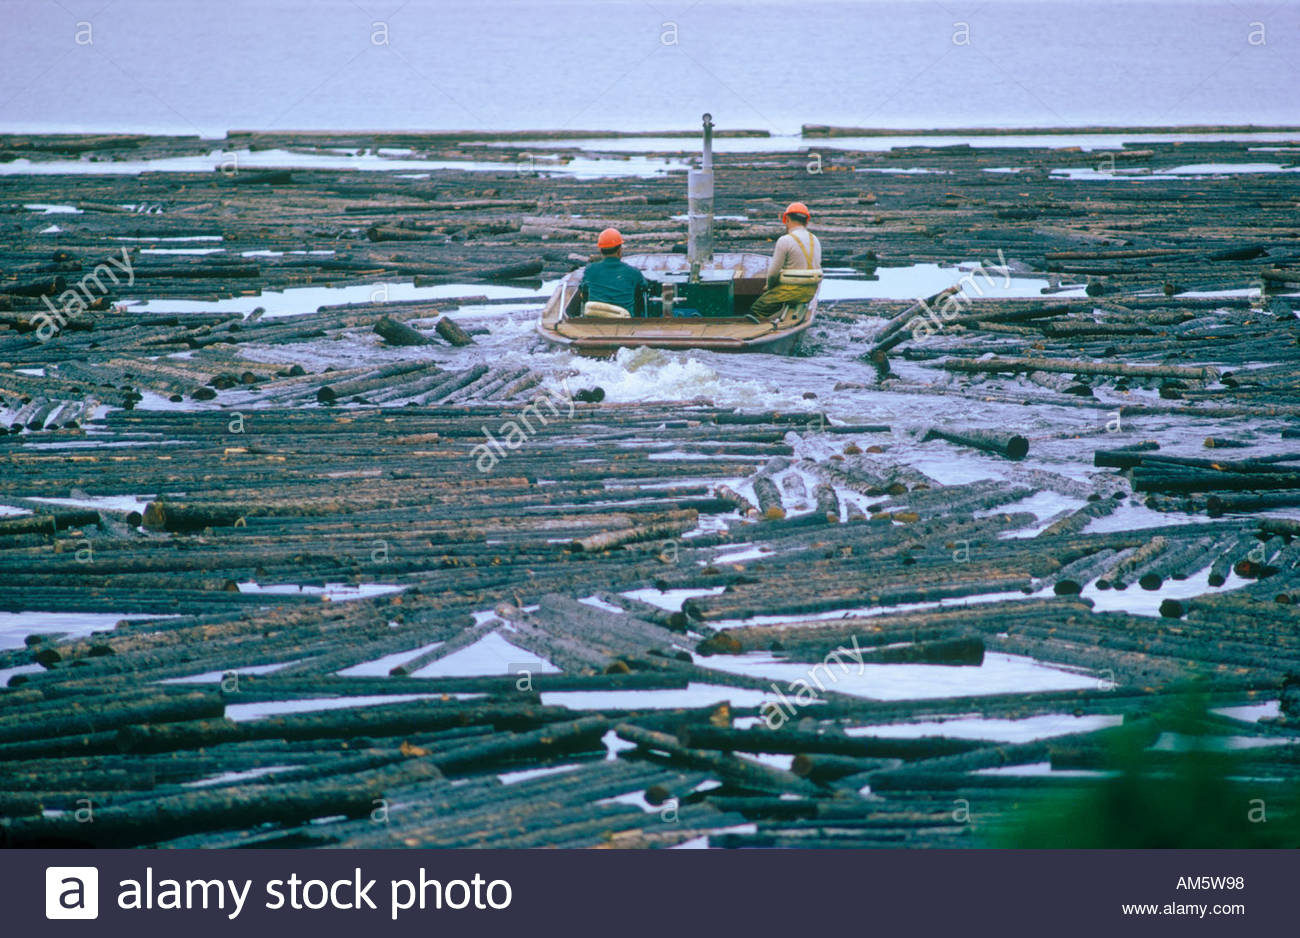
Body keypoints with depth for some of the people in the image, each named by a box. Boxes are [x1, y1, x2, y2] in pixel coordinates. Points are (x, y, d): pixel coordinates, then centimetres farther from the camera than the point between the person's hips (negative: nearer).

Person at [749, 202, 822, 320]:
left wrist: (770, 287, 10)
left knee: (755, 311, 0)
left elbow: (773, 272, -12)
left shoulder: (785, 241, -14)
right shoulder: (815, 241, 10)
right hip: (810, 292, 8)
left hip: (792, 291, -8)